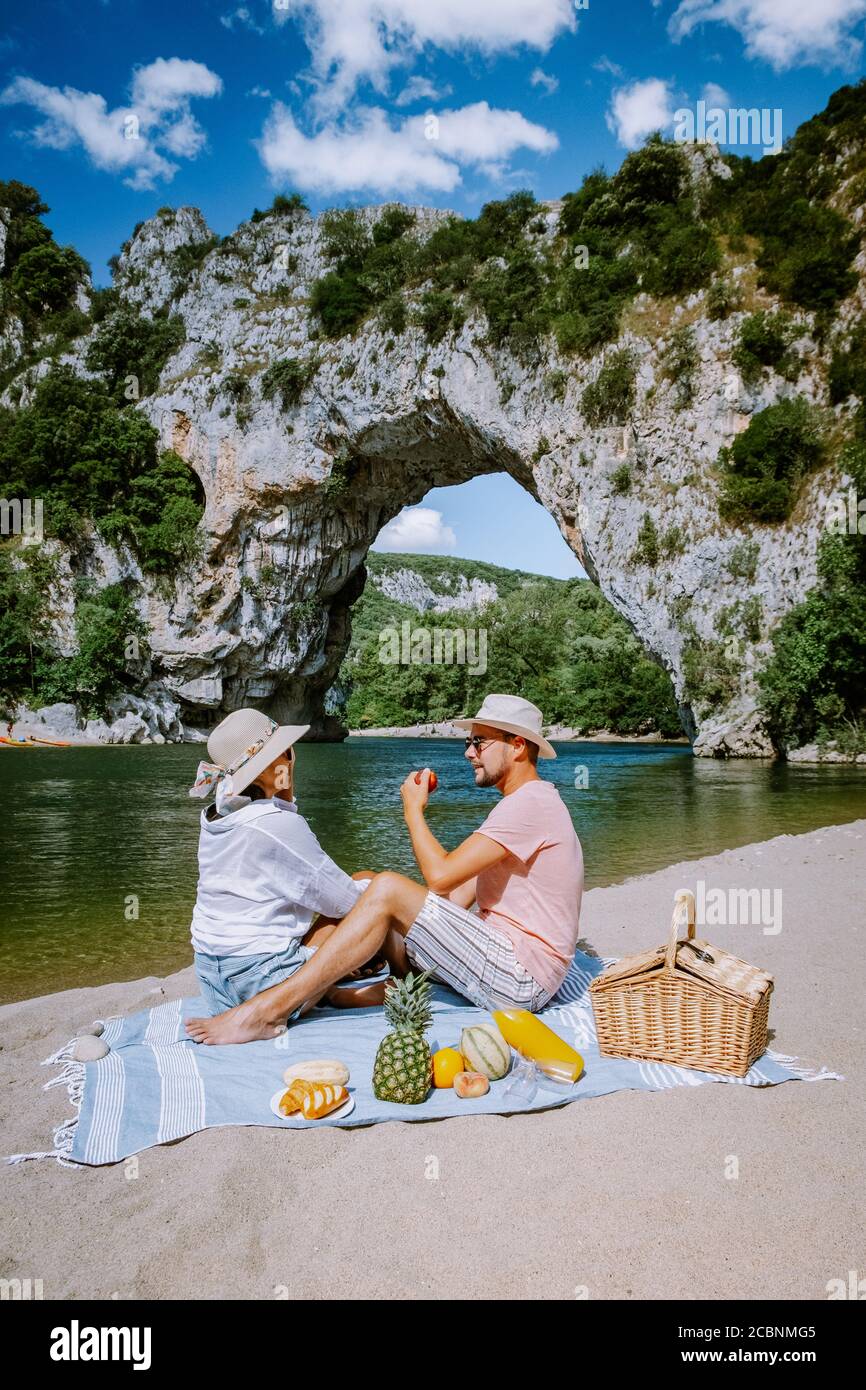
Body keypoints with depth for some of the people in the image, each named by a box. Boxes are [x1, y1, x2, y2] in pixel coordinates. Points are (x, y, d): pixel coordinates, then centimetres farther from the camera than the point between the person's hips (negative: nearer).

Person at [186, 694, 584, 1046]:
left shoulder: (531, 802, -15)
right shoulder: (520, 804, 20)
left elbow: (441, 876, -22)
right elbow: (459, 895, 15)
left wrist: (413, 810, -8)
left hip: (521, 978, -10)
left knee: (387, 890, -22)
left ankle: (269, 1010, -20)